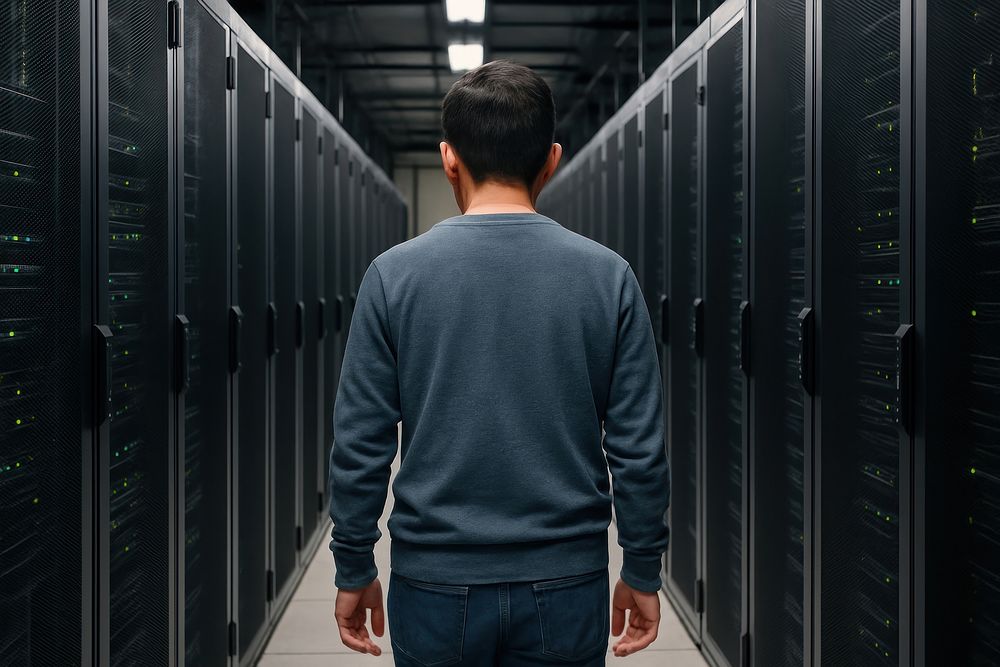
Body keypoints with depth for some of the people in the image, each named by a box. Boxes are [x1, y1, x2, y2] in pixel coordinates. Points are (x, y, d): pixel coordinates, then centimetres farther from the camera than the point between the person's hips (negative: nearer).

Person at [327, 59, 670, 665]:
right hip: (565, 590, 1)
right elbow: (639, 449, -4)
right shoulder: (608, 276, -5)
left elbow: (361, 446, -5)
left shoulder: (395, 275, -7)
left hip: (436, 586, 0)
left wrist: (354, 571, 7)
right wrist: (643, 574, 8)